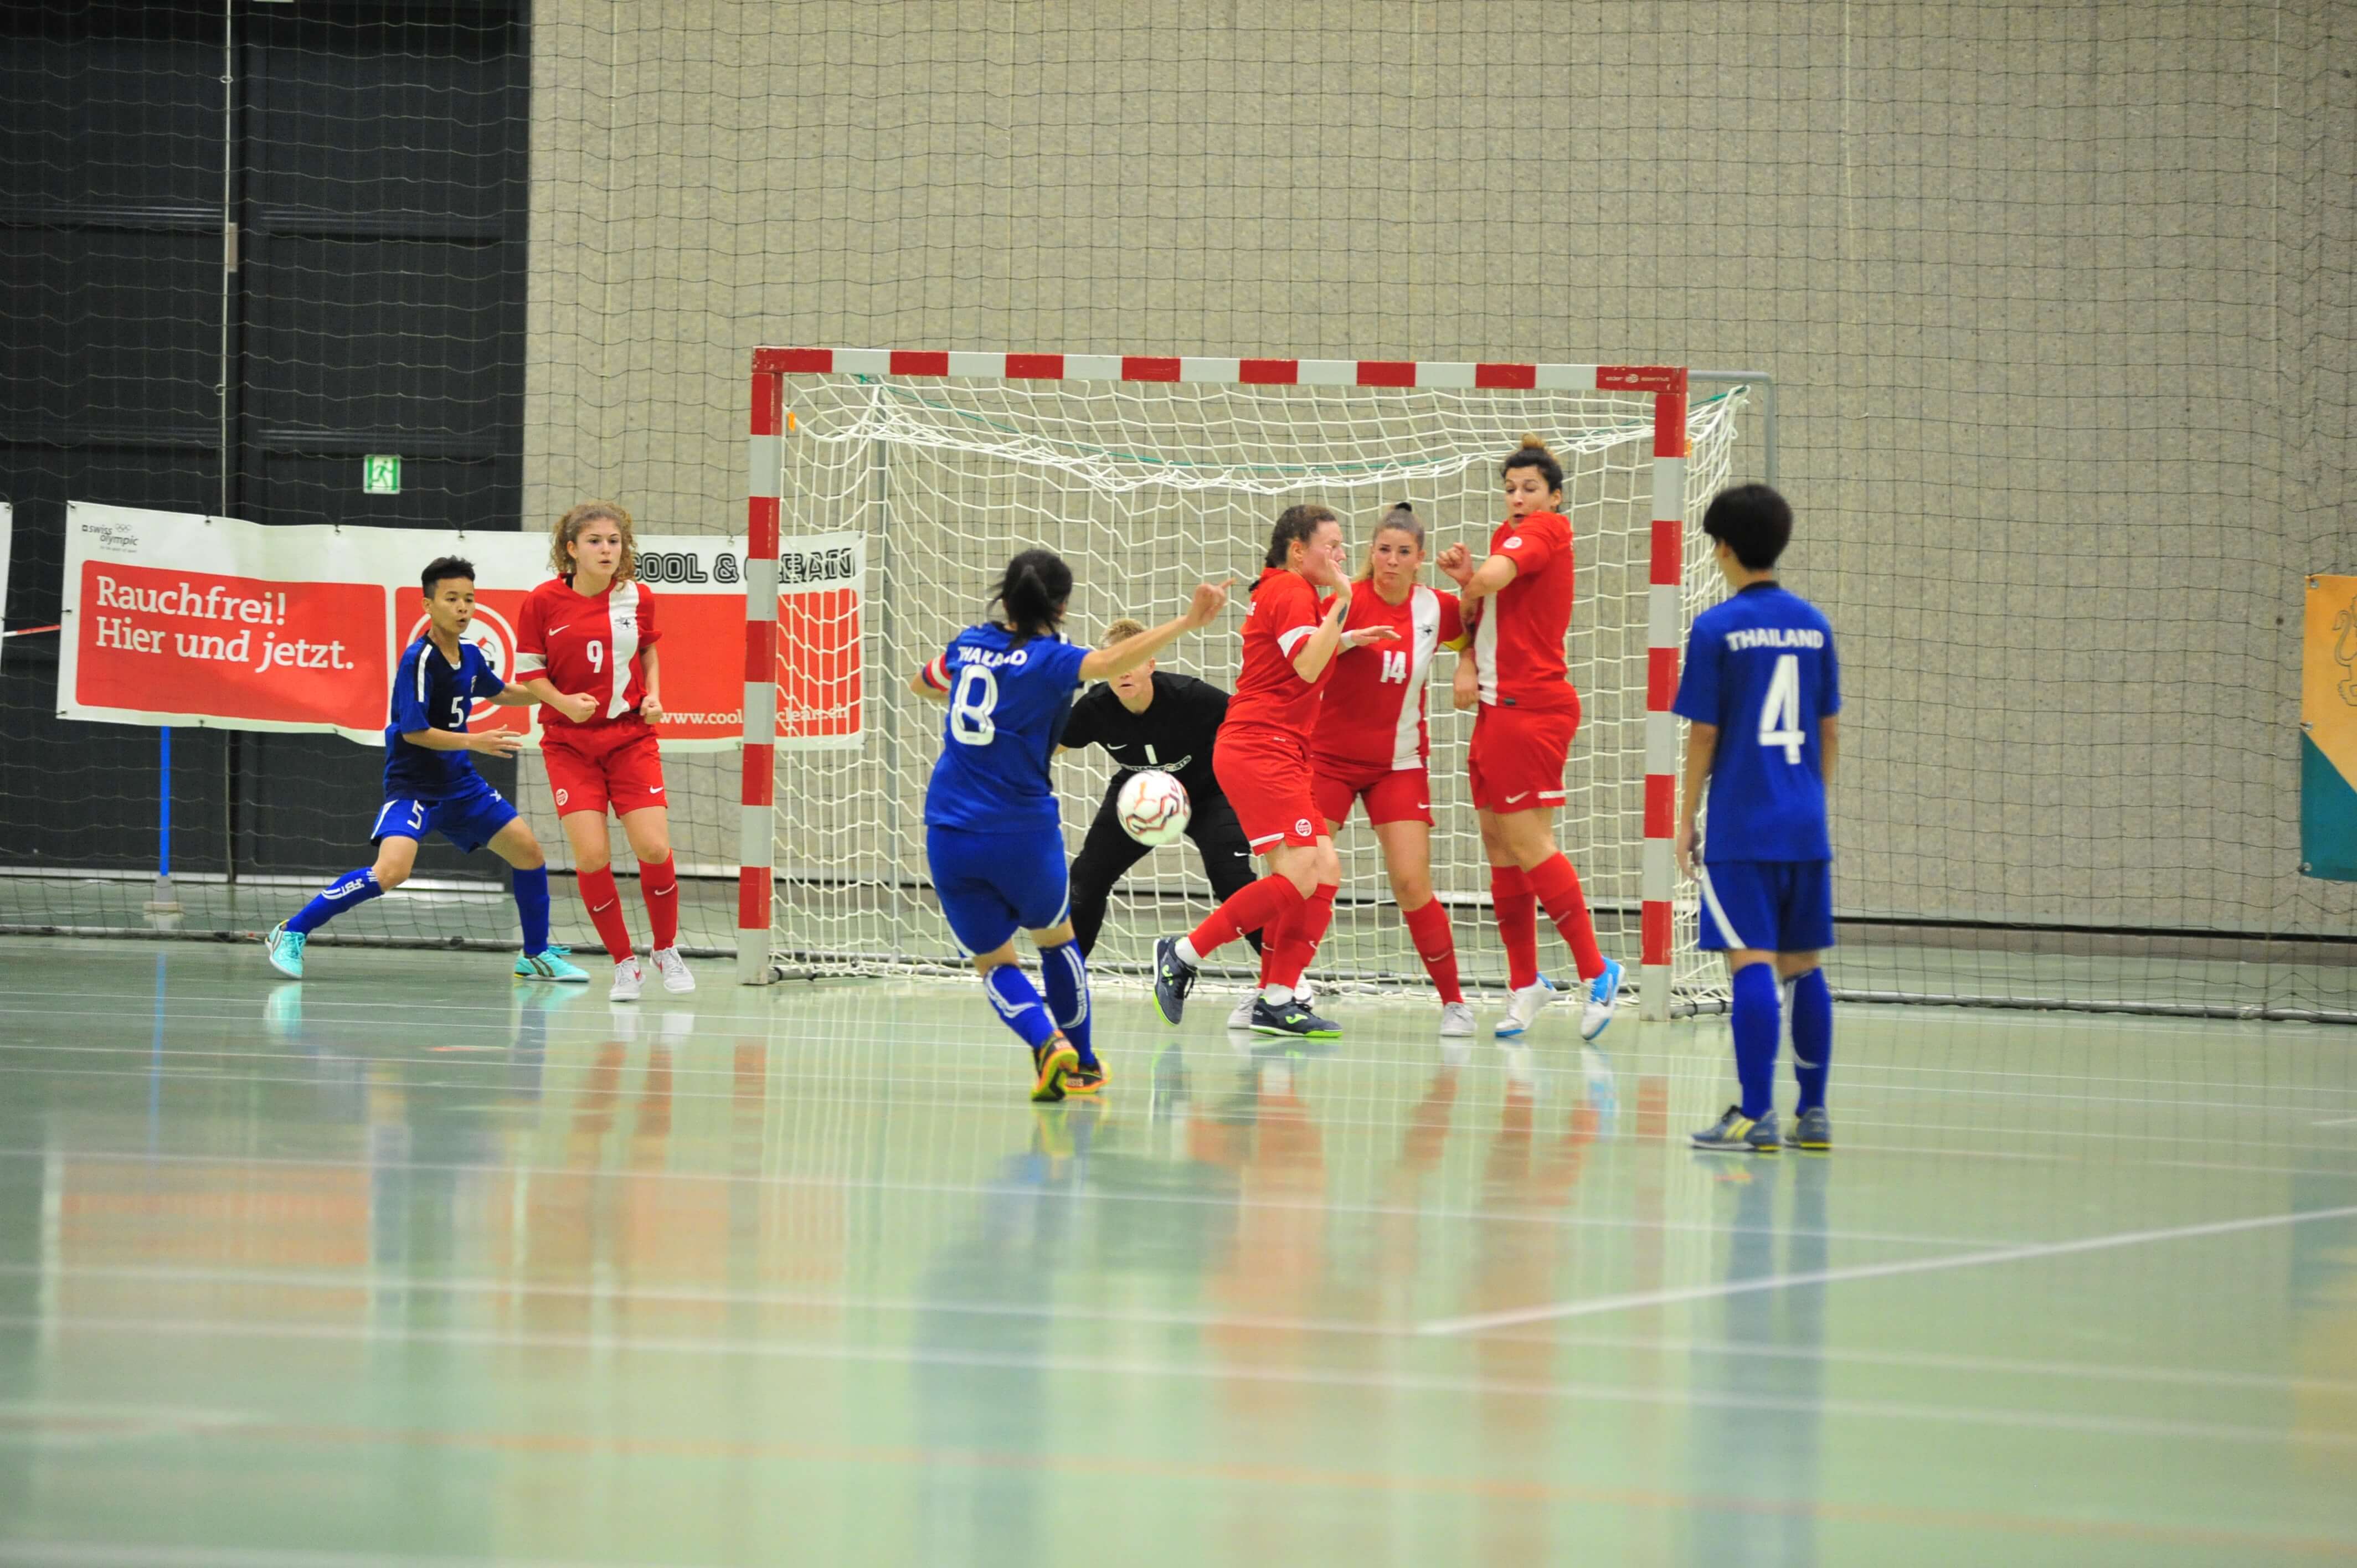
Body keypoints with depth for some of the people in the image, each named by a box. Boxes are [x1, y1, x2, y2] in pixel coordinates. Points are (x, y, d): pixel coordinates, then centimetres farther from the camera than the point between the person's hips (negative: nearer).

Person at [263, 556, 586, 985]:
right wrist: (474, 742, -25)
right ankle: (291, 934, -15)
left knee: (528, 851, 6)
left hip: (459, 783, 8)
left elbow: (503, 694, 24)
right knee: (392, 870, -27)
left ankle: (536, 957, 24)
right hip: (412, 784, -8)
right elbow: (414, 732, -20)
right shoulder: (419, 660, -19)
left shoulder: (469, 655, 4)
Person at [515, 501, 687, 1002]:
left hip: (631, 735, 1)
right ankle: (625, 964, 7)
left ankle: (667, 951, 16)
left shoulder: (638, 598, -1)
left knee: (654, 849, -9)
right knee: (592, 856, -12)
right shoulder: (544, 602, -7)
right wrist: (564, 702, -18)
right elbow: (529, 671, 0)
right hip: (570, 742, -1)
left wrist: (653, 696, 0)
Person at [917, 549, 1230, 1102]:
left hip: (949, 834, 3)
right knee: (1056, 937, 25)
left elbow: (922, 683, 29)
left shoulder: (968, 645, 8)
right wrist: (1186, 623, -33)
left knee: (992, 962, 15)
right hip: (1023, 833, -3)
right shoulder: (1048, 659, -8)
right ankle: (1081, 1064, 30)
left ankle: (1050, 1043, -11)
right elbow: (1110, 662, -29)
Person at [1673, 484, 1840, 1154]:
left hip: (1741, 826, -5)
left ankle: (1756, 1116, -12)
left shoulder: (1717, 629, -7)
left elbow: (1703, 735, -6)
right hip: (1805, 825, 5)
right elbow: (1830, 730, 13)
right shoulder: (1813, 624, 8)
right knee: (1803, 967, 11)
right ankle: (1812, 1112, 14)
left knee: (1752, 963, -8)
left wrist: (1685, 821, 3)